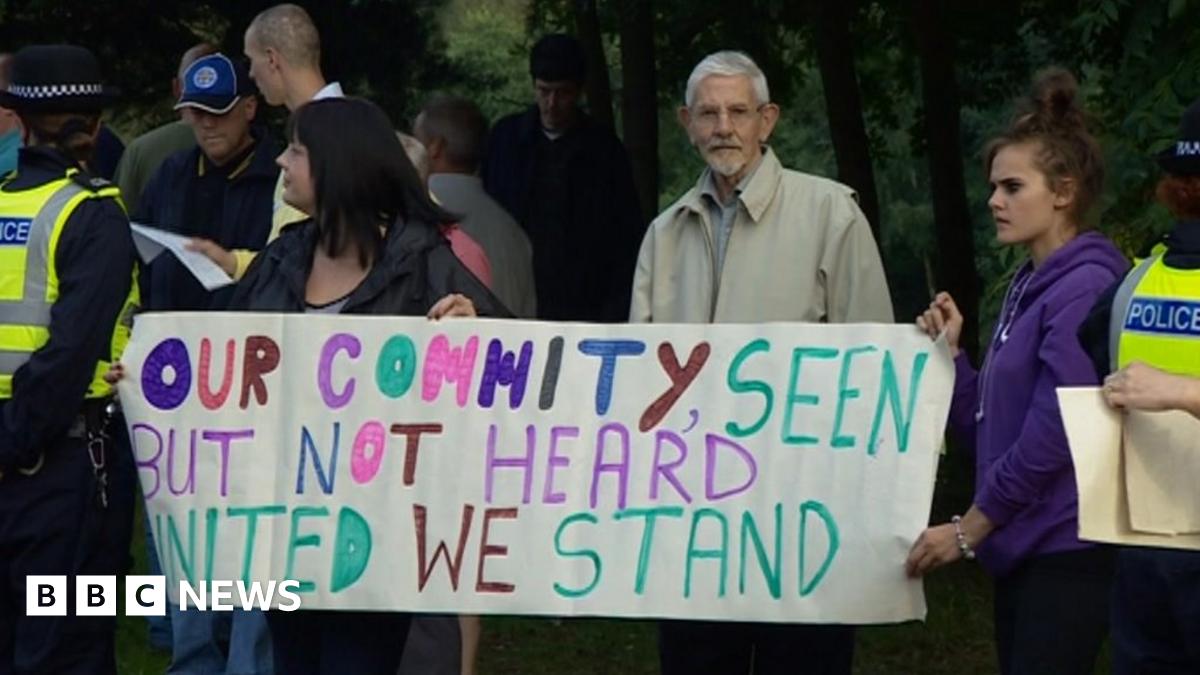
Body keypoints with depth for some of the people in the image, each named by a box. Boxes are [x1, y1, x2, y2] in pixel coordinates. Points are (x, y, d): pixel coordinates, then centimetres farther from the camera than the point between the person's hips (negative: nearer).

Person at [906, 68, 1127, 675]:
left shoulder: (1083, 287, -13)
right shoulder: (1025, 287, 14)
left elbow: (1053, 435, -18)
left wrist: (967, 529, -10)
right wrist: (949, 354, 3)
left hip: (1066, 553, -9)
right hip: (1018, 551, 9)